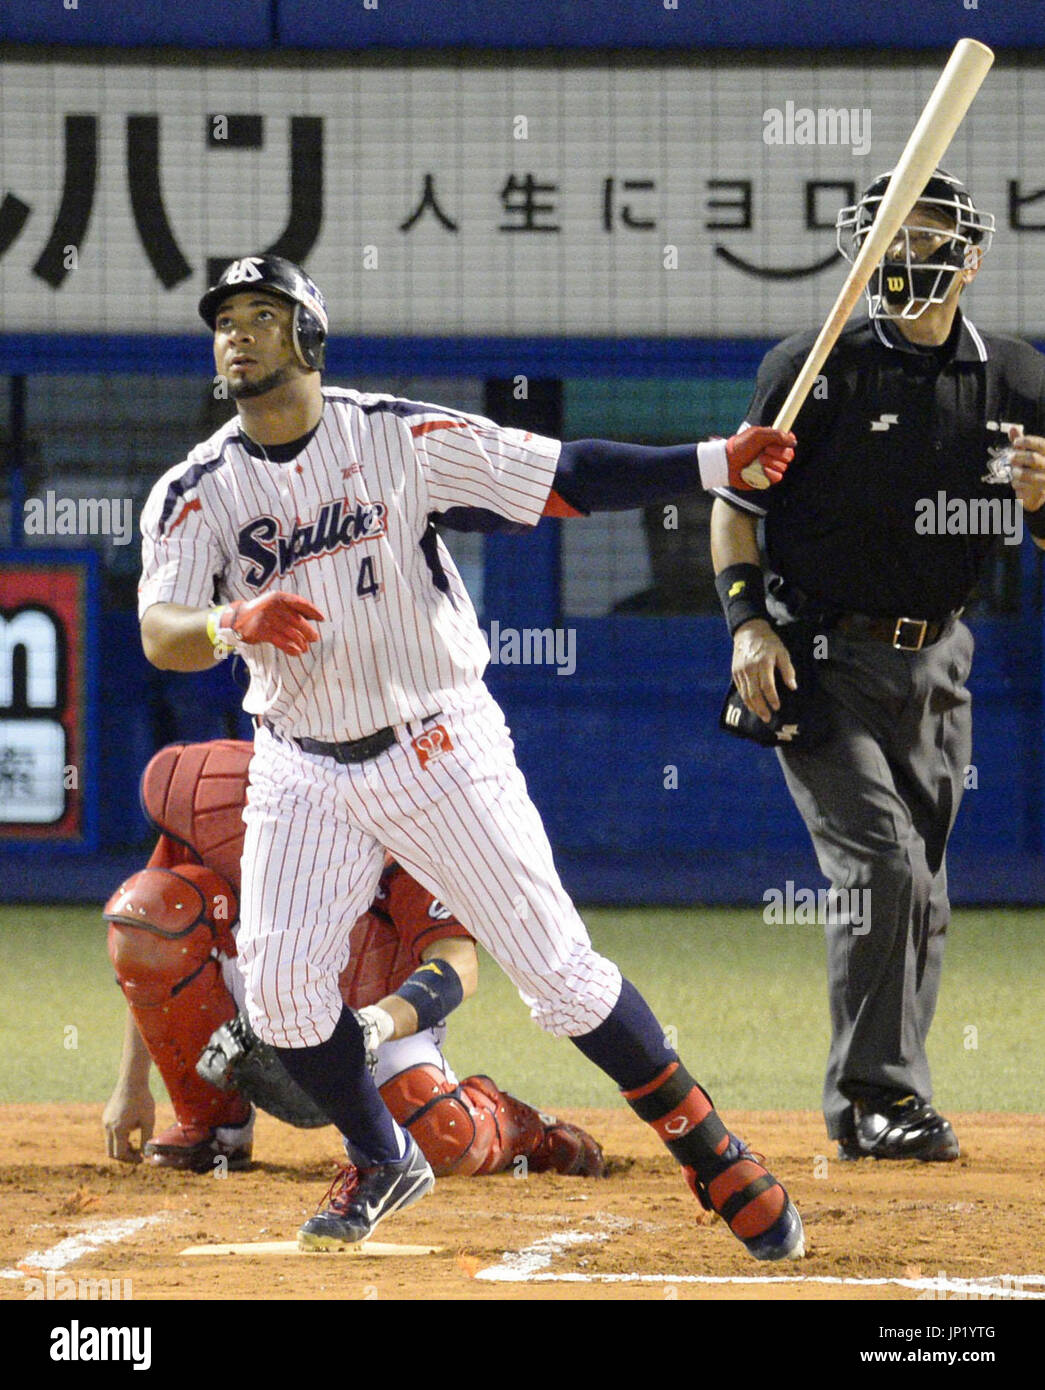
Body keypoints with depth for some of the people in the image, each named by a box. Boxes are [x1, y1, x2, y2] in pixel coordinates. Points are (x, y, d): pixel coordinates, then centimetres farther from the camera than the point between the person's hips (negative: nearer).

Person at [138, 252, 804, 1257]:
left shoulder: (402, 439, -8)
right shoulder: (195, 494, -3)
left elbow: (566, 479, -9)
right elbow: (160, 637, -15)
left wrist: (714, 462, -18)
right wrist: (234, 624, -37)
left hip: (439, 750, -2)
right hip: (304, 771, 3)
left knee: (558, 970, -6)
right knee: (278, 980, -10)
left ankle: (710, 1153, 7)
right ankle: (380, 1162, 15)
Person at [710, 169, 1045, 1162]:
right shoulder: (817, 371, -6)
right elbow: (734, 504, 0)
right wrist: (748, 620, -13)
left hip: (935, 662, 5)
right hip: (823, 659, -5)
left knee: (917, 893, 8)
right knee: (882, 865, -17)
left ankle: (871, 1106, 19)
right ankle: (878, 1096, -11)